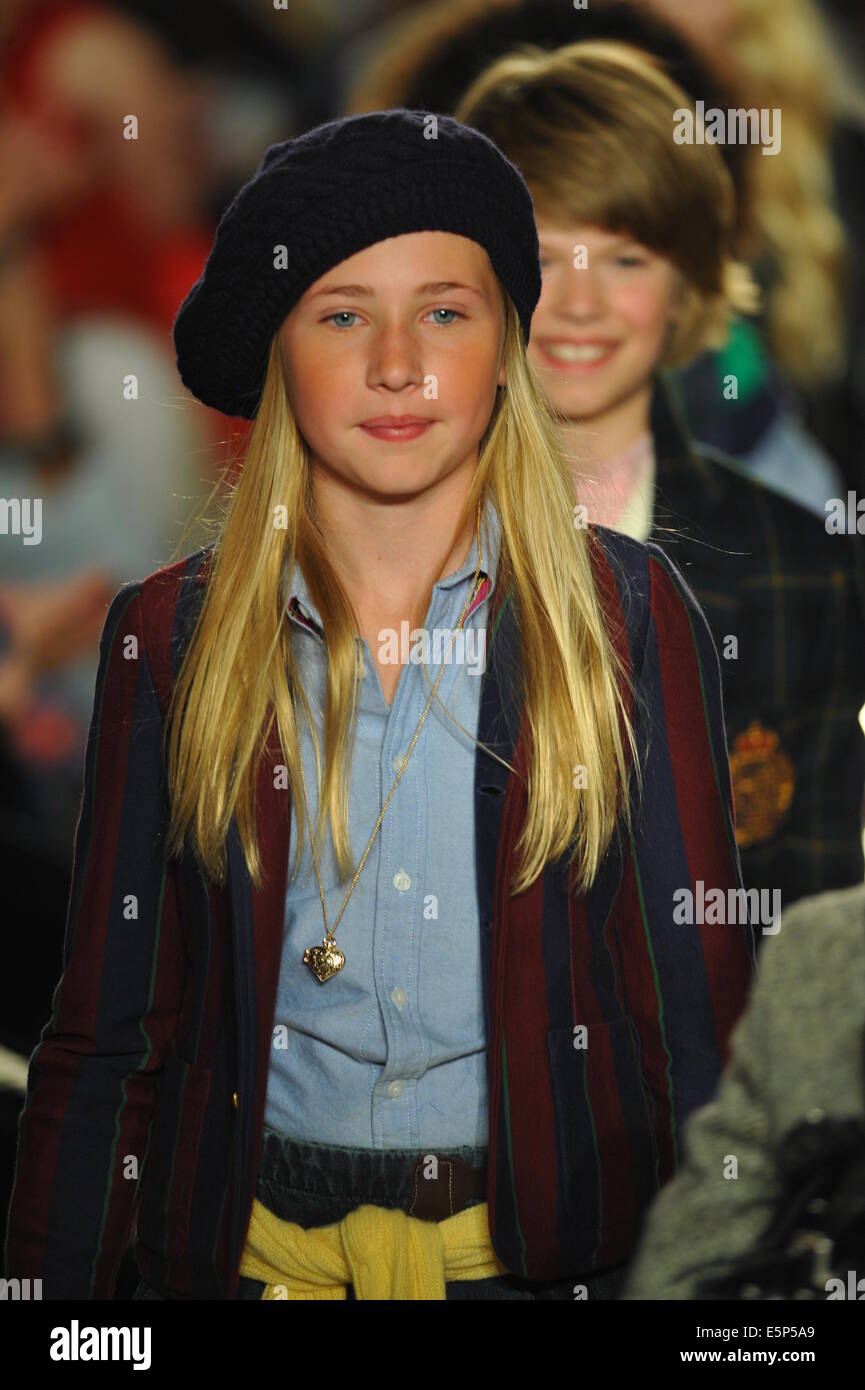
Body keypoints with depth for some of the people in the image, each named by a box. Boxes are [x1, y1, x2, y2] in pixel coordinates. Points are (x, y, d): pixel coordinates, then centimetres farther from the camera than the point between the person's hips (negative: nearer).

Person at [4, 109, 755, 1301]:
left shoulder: (628, 614, -4)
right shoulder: (173, 634, -1)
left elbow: (703, 988, -3)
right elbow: (106, 1029, 1)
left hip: (552, 1242, -1)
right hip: (252, 1242, 1)